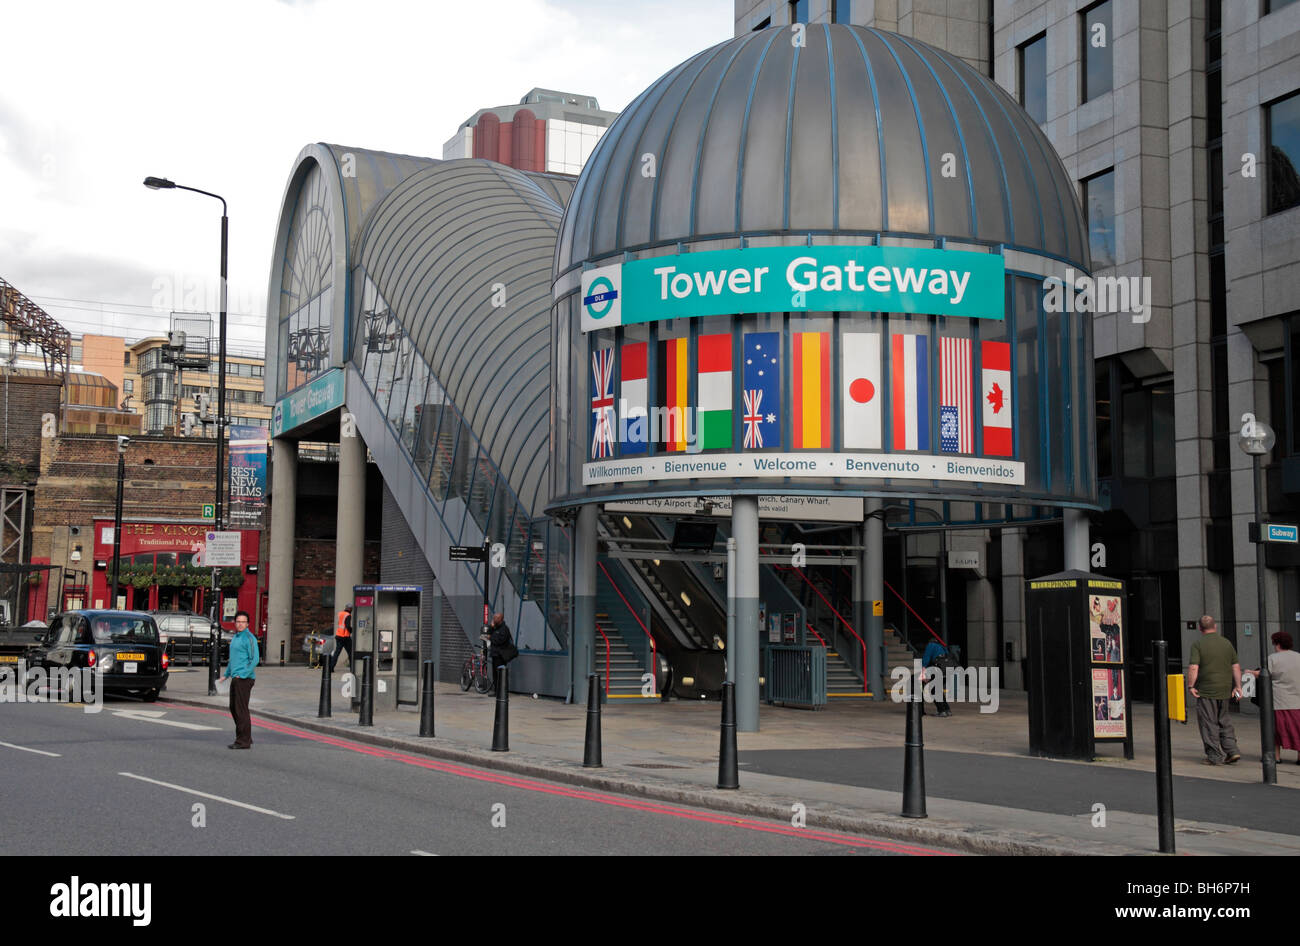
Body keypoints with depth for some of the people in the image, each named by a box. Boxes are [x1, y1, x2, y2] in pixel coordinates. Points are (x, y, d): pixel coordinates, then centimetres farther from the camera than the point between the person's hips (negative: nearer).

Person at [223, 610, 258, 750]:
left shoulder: (249, 638, -11)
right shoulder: (235, 637, 17)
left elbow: (254, 660, -17)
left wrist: (242, 675, -21)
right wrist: (226, 675, 25)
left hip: (244, 679, -9)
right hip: (235, 678, 9)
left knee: (241, 709, -8)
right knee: (234, 708, 14)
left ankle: (244, 741, -4)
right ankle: (246, 738, 22)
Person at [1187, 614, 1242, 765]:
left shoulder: (1198, 645, -9)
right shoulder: (1227, 643, 6)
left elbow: (1193, 667, -18)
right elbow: (1236, 666, 6)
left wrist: (1190, 686, -10)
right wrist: (1237, 686, 10)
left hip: (1206, 691, -5)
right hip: (1224, 690, 5)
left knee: (1209, 724, 3)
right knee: (1223, 721, 19)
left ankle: (1215, 756, 5)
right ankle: (1231, 750, 9)